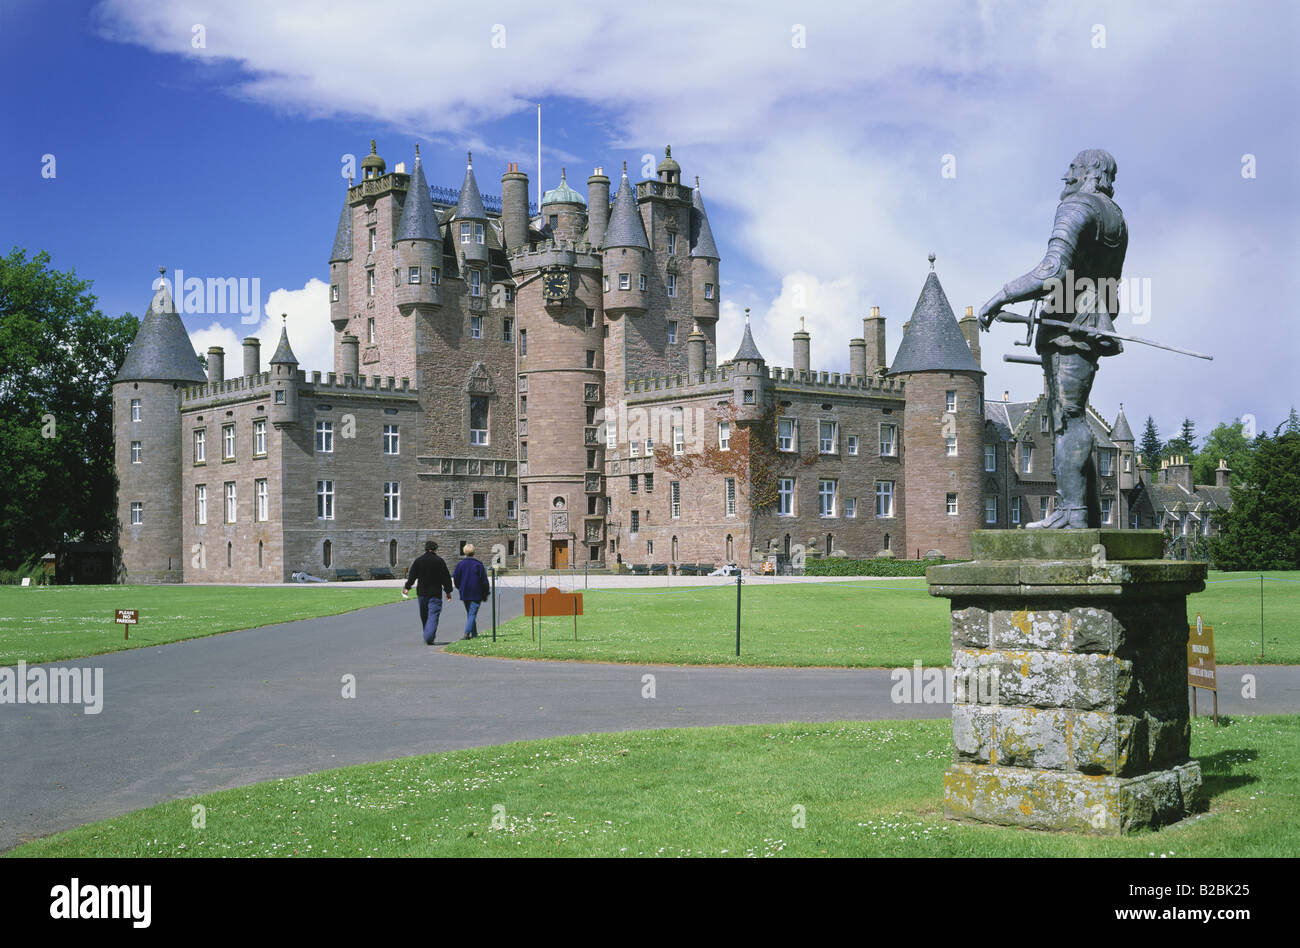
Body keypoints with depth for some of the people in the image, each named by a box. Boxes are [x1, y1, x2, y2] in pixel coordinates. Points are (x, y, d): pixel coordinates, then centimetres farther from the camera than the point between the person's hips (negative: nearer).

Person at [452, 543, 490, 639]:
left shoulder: (460, 564, 0)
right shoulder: (478, 565, -6)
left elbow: (455, 580, 4)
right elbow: (484, 581, -4)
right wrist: (485, 595, 5)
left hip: (464, 595, 3)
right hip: (476, 594, -3)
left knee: (469, 614, 16)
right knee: (473, 613, -5)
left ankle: (474, 634, 20)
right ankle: (467, 632, -22)